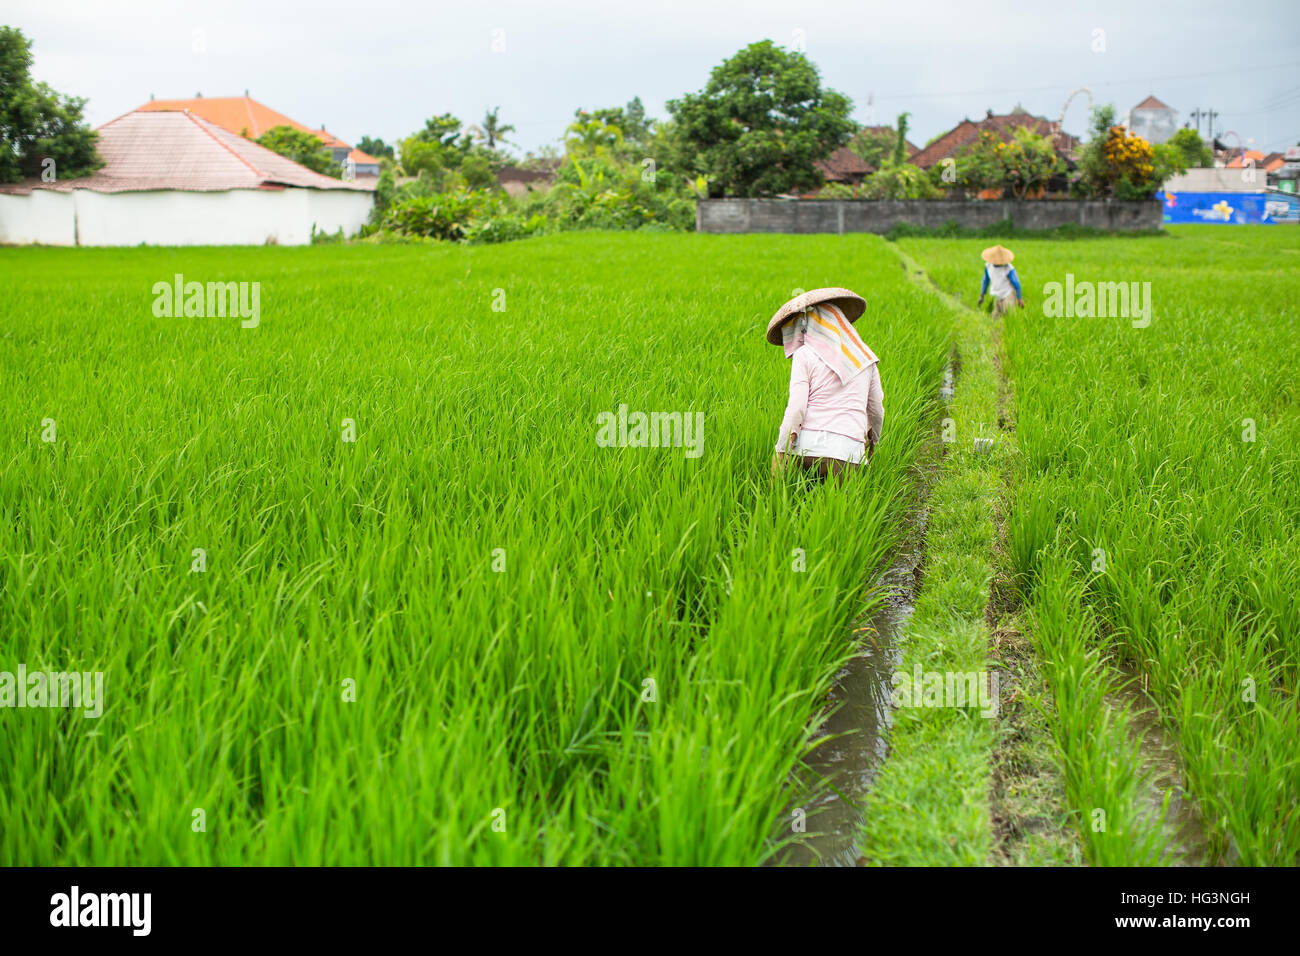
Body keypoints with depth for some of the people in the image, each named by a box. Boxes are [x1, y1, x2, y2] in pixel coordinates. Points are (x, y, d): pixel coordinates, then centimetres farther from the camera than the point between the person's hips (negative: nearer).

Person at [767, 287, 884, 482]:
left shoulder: (805, 355, 2)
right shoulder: (865, 357, 15)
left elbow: (796, 409, -7)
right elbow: (876, 409, 23)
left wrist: (780, 452, -3)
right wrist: (873, 439, 41)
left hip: (806, 446, -3)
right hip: (848, 454, 3)